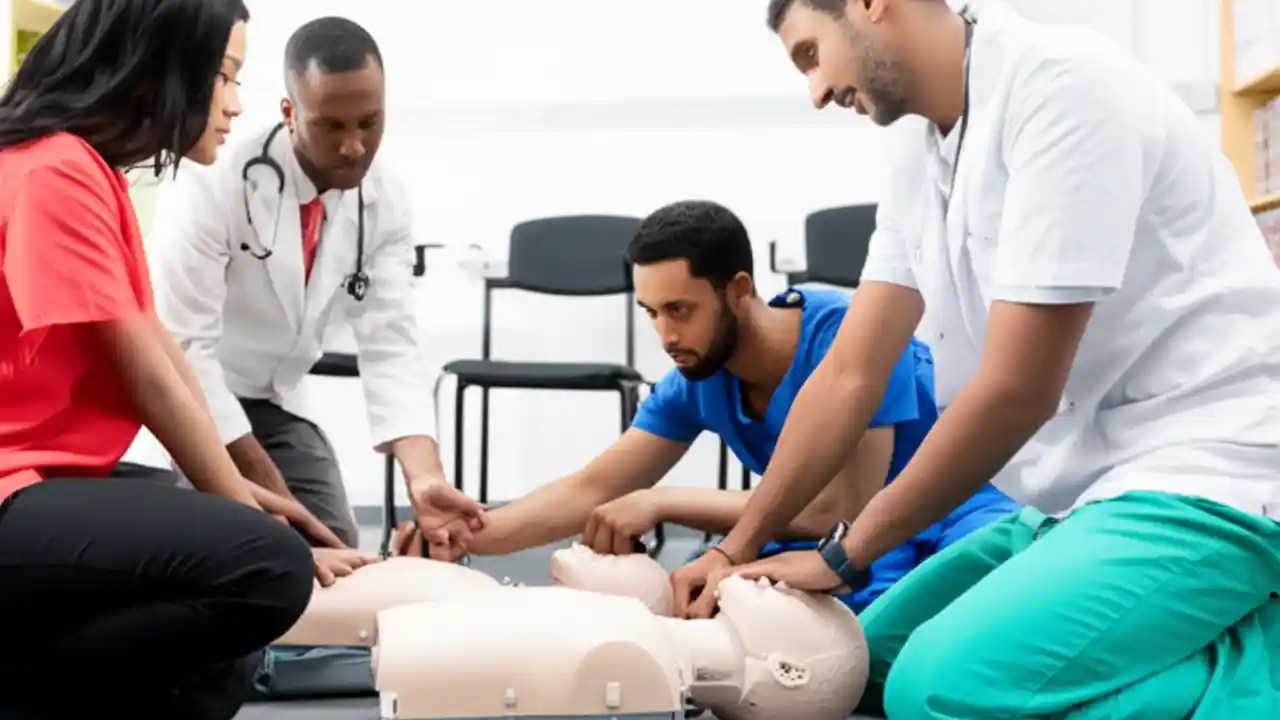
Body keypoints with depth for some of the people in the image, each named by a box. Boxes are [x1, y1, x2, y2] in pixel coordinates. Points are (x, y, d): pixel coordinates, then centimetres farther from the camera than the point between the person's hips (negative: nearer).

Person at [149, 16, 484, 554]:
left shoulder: (384, 204, -10)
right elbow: (184, 347, -27)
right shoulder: (216, 183, -26)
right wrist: (271, 491, -31)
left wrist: (424, 477, -32)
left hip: (273, 403, 5)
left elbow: (391, 344, -15)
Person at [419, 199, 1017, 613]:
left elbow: (840, 509, -25)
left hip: (946, 523, -6)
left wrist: (661, 504, -24)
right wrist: (468, 534, -16)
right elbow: (592, 491, 0)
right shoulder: (697, 382, -4)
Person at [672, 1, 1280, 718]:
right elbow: (848, 377, 10)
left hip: (1205, 475, -9)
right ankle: (1211, 659, 7)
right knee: (873, 660, 8)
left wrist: (843, 555, -12)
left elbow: (1017, 390, -21)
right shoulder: (925, 165, 9)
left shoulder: (1061, 86, -18)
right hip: (1086, 488, 9)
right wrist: (736, 549, 5)